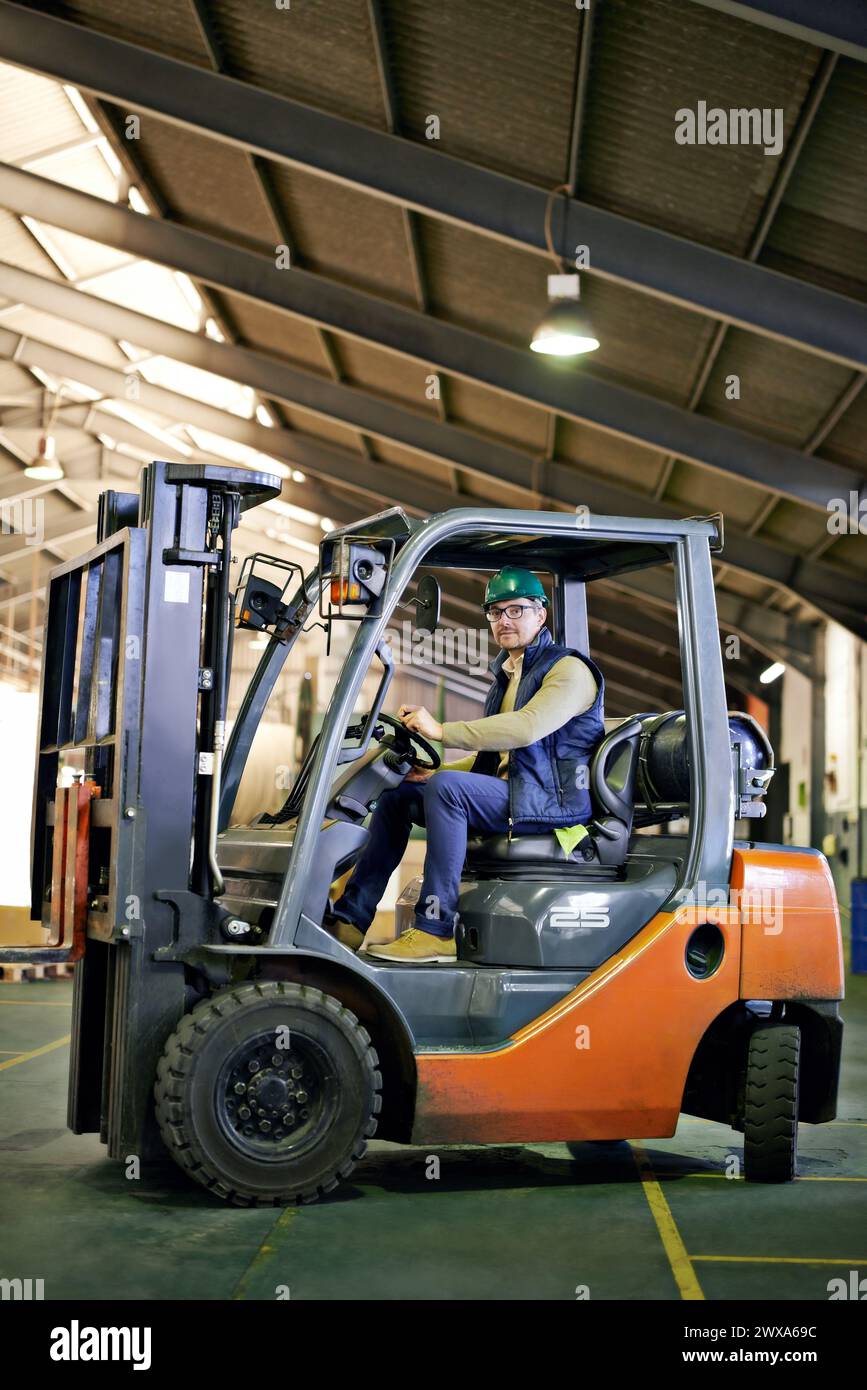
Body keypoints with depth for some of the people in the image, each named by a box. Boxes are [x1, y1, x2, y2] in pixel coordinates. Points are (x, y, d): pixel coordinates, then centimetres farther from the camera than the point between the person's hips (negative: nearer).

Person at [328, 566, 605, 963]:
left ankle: (435, 930, -30)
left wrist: (442, 731, -25)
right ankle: (350, 920, -3)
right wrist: (434, 774, 11)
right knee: (397, 794, 3)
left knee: (447, 787, -31)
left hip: (550, 803, -9)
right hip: (505, 793, 9)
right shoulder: (507, 674, 22)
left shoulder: (568, 669, -7)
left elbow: (527, 727, -25)